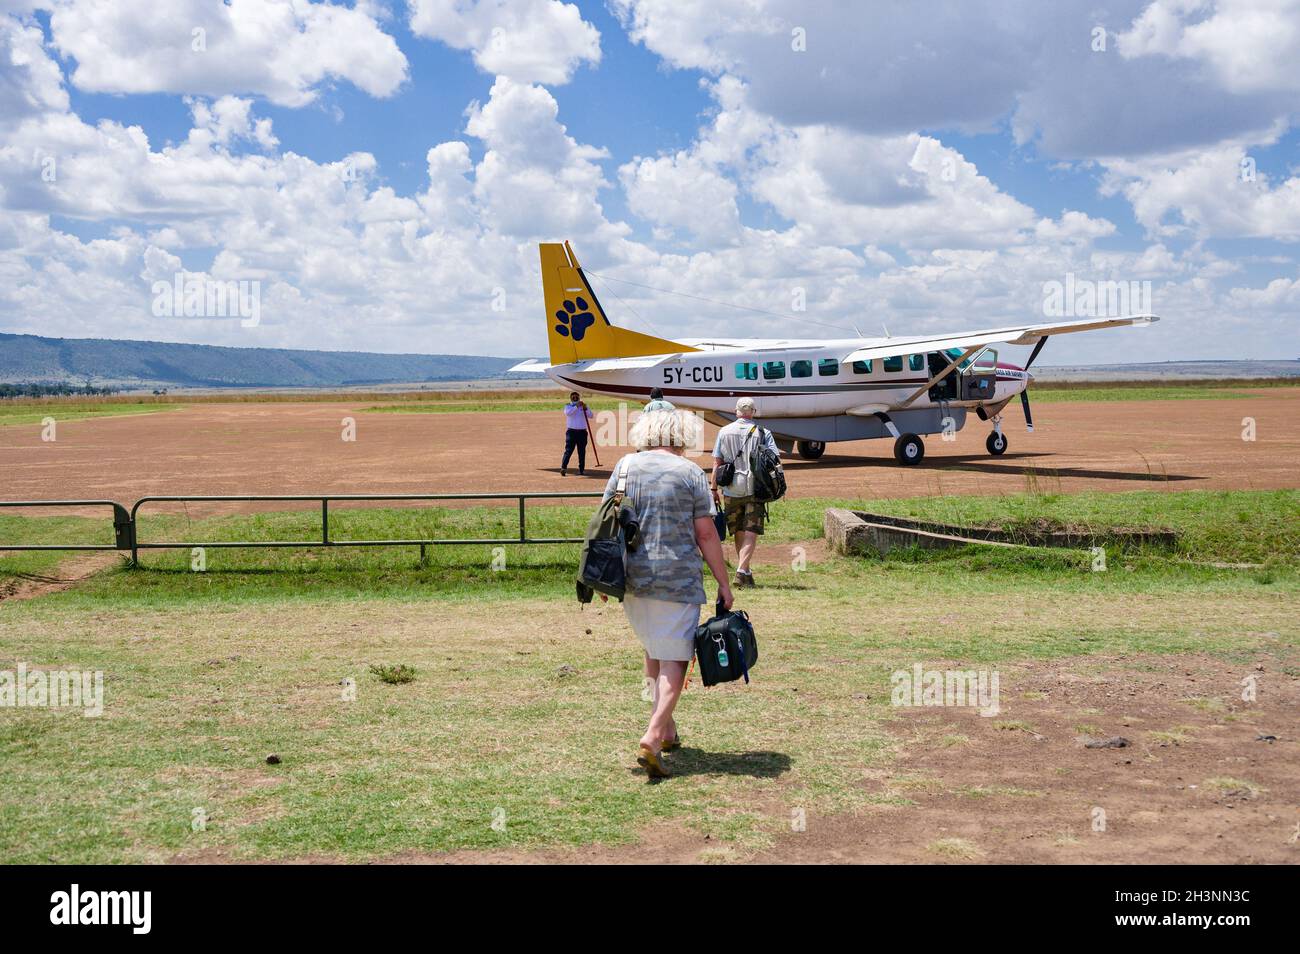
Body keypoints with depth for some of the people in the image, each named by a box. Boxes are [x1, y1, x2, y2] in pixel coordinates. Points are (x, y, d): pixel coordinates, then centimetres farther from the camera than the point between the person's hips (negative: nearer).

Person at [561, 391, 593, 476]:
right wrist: (576, 406, -24)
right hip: (571, 431, -2)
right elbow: (568, 413, -16)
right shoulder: (568, 406, 7)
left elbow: (591, 416, -1)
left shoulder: (583, 406, 11)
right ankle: (563, 467, -16)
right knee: (569, 450, -11)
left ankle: (581, 469, 10)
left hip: (582, 432, 2)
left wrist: (585, 409, -17)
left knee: (582, 451, 4)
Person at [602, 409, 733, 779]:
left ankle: (666, 727, 27)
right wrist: (723, 583, 2)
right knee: (674, 658, 0)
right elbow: (706, 534, -5)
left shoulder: (626, 465, 6)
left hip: (631, 577, 5)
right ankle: (653, 737, -13)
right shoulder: (691, 473, -4)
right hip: (677, 580, -5)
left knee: (653, 649, 22)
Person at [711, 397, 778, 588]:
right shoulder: (763, 433, 1)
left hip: (732, 489, 2)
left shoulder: (724, 432, 5)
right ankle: (742, 571, -17)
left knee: (738, 532, 14)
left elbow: (717, 463, 3)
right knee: (751, 532, -3)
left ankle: (745, 571, 24)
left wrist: (714, 488, 7)